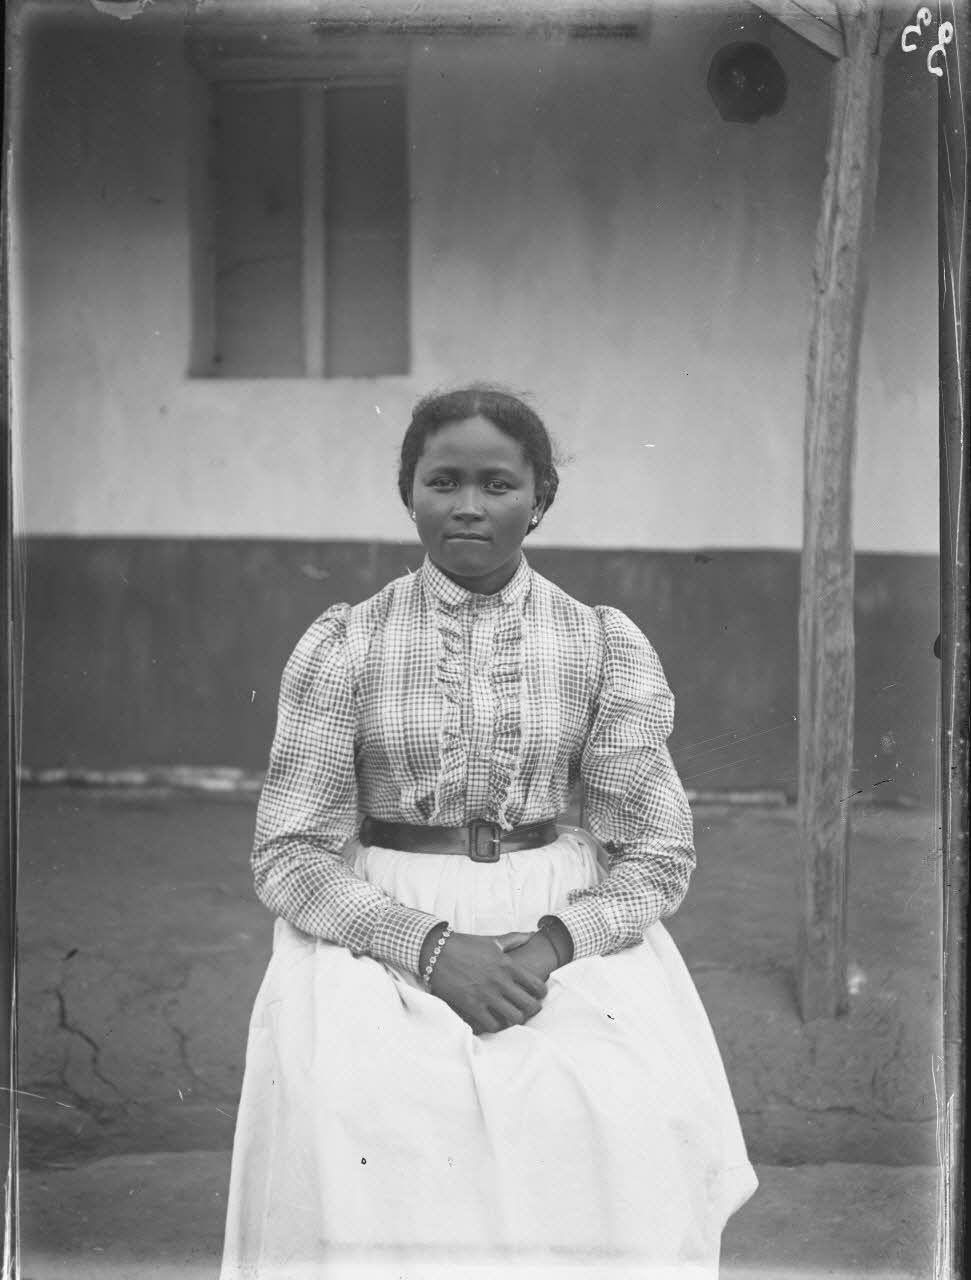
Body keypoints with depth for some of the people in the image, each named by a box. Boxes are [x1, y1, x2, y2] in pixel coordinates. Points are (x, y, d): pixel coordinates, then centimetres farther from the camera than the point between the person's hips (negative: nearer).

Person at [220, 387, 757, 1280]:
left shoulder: (607, 647, 3)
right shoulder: (341, 647, 1)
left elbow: (658, 852, 3)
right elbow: (290, 854, -2)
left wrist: (552, 943, -16)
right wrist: (431, 946, -17)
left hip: (571, 923, 1)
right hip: (378, 926, 0)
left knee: (636, 1110, -23)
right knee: (345, 1105, -26)